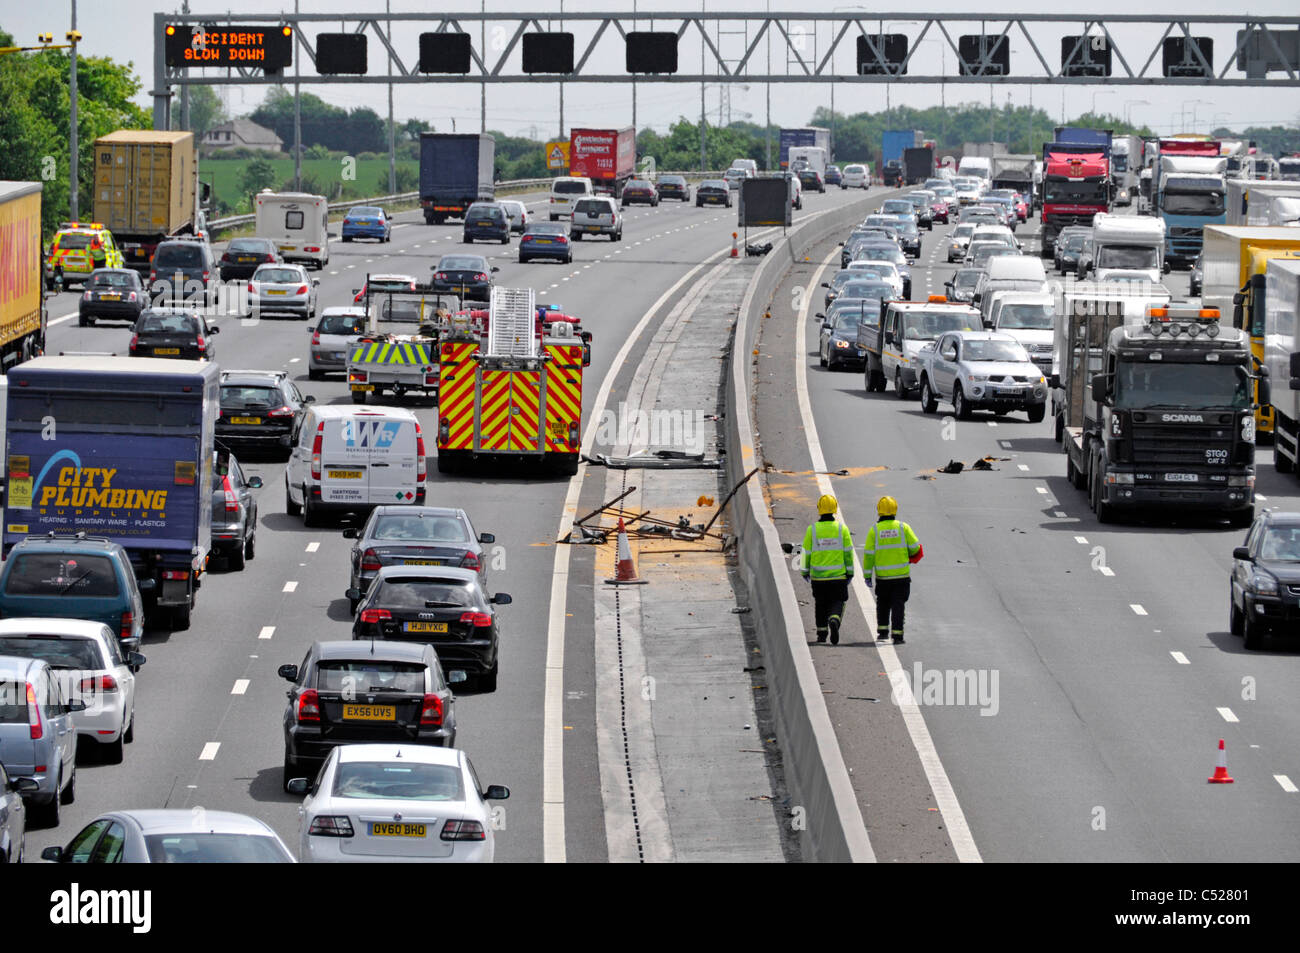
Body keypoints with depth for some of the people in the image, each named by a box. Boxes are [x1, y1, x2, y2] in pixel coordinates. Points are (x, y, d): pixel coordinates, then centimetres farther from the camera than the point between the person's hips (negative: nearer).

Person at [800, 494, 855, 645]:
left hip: (818, 576, 1)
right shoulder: (842, 528, -5)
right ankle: (834, 620, -24)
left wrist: (805, 571, 14)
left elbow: (806, 553, 1)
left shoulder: (812, 530, -5)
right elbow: (848, 552, -2)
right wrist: (850, 572, 7)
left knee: (821, 605, 16)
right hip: (838, 576, -1)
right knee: (837, 602, 6)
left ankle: (822, 633, 20)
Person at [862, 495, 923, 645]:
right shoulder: (903, 527, -3)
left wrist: (867, 575, 2)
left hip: (882, 576, 0)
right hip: (902, 575, 0)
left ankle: (883, 631, 14)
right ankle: (897, 635, -1)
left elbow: (868, 554, -4)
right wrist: (909, 556, 21)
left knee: (883, 605, 18)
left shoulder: (875, 530, -4)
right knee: (898, 605, 3)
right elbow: (915, 548, -2)